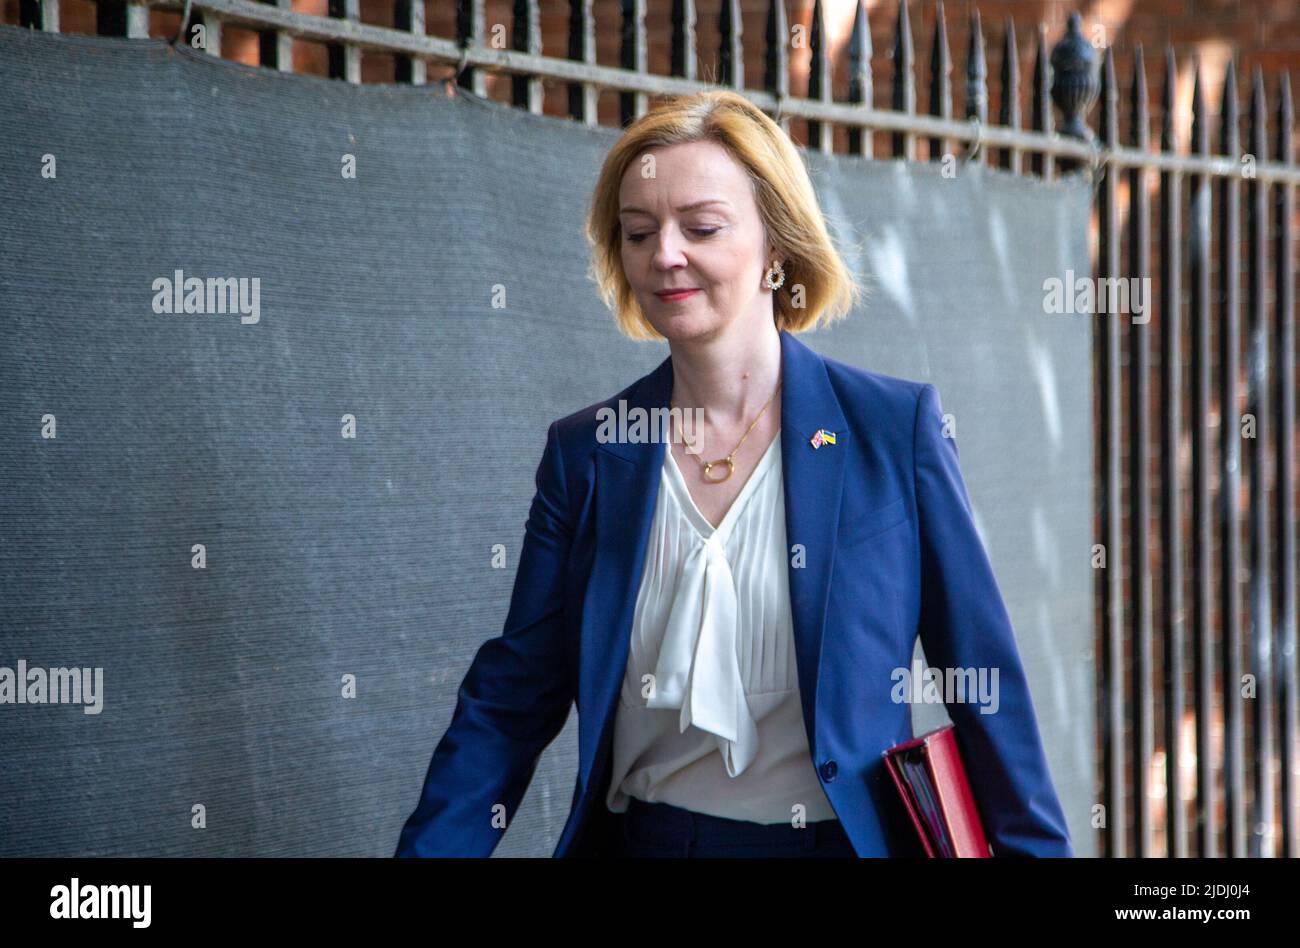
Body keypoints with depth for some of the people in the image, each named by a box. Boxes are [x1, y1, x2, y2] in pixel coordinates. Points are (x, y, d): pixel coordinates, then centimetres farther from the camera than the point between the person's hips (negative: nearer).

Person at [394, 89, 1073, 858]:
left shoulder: (896, 427, -6)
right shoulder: (586, 452, 1)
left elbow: (986, 680, -4)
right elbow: (512, 699, 0)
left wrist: (1037, 848, -9)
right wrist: (425, 850, -11)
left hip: (844, 840, -2)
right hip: (640, 839, 2)